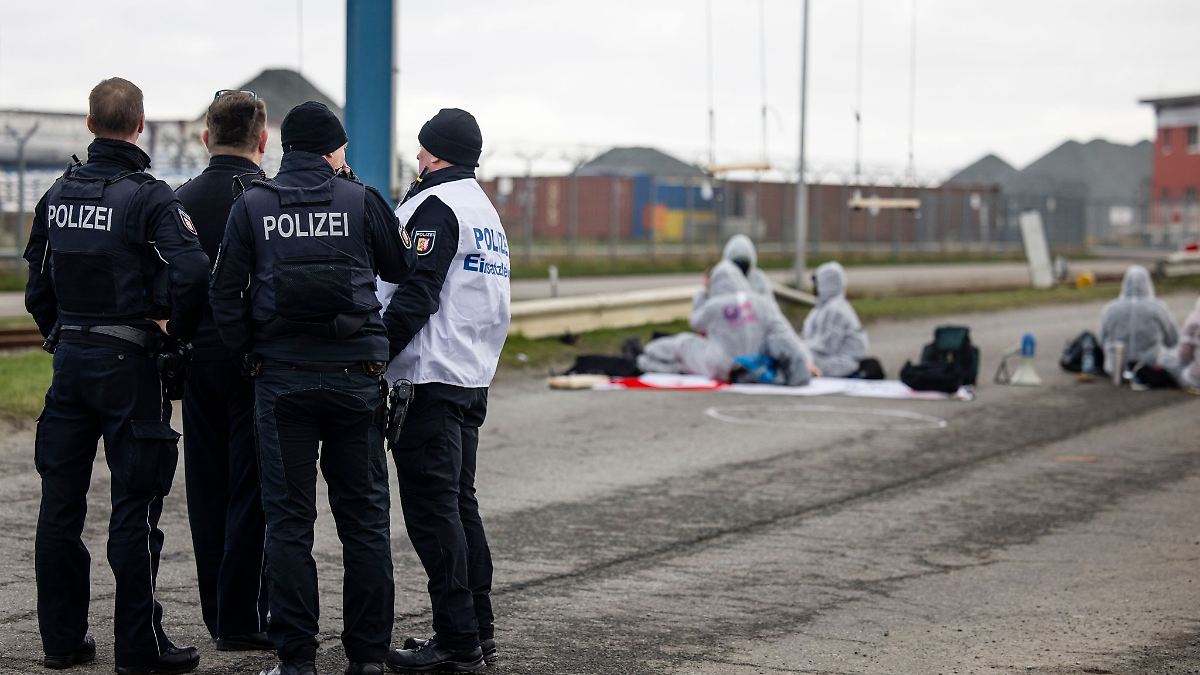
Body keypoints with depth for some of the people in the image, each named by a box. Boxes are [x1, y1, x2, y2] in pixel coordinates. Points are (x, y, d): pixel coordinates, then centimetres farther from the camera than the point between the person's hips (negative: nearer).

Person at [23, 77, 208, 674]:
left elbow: (38, 283, 13)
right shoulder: (149, 197, -12)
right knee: (135, 505, -2)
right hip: (129, 362, -6)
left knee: (60, 501, 11)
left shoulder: (58, 195, 7)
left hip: (69, 360, 6)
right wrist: (176, 331, -9)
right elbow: (191, 272, -25)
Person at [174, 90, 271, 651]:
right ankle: (244, 618, 1)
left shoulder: (182, 200, 5)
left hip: (198, 358, 5)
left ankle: (219, 613, 18)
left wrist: (180, 340, 16)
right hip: (257, 362, -5)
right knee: (252, 489, 0)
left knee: (209, 488, 12)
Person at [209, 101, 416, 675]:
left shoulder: (251, 205, 2)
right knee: (364, 518, 8)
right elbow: (403, 269, 11)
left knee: (289, 520, 5)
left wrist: (246, 351, 10)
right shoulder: (360, 201, 0)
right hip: (356, 376, 0)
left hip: (282, 377, 0)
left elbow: (224, 290, 0)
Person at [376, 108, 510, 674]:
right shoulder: (486, 210, 20)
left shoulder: (436, 206, -10)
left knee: (431, 510, -7)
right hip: (472, 377, 10)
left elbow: (415, 294, -19)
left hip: (428, 377, -10)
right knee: (460, 506, 14)